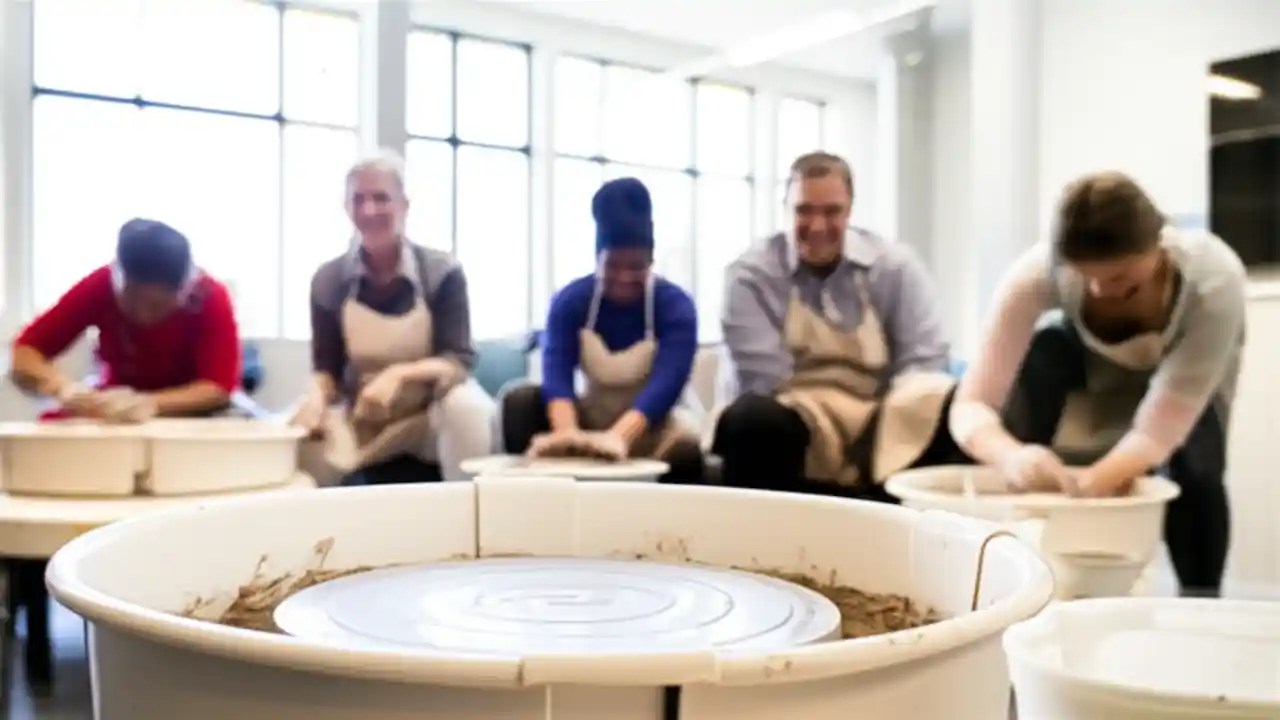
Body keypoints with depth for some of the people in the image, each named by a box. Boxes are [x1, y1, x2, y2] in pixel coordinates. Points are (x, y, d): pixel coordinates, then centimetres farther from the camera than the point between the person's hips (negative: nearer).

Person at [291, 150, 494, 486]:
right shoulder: (328, 280, -4)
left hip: (434, 415, -2)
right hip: (363, 422, 2)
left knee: (467, 406, -36)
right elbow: (326, 367, -1)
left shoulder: (443, 272, -11)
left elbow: (459, 361, -16)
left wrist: (400, 375, -35)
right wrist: (317, 396, -25)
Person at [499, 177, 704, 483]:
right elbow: (556, 373, -25)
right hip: (591, 420, 2)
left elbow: (667, 384, -32)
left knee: (685, 447, -37)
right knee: (519, 399, -24)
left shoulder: (676, 306, -16)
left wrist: (617, 436, -51)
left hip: (649, 427, -2)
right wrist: (567, 432, -48)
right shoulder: (570, 300, -10)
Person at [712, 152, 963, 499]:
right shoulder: (750, 275, -3)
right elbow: (764, 379, -10)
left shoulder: (895, 266, 3)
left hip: (883, 426, 2)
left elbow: (925, 360, -3)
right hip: (793, 424, -1)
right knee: (752, 420, -36)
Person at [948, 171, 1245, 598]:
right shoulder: (1039, 273, -38)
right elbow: (971, 404, -40)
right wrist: (1013, 457, -61)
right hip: (1090, 357, 1)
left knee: (1196, 470, -27)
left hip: (1186, 367, -1)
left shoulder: (1214, 278, -38)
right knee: (1045, 354, -31)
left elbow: (1161, 430, -39)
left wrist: (1089, 484, -57)